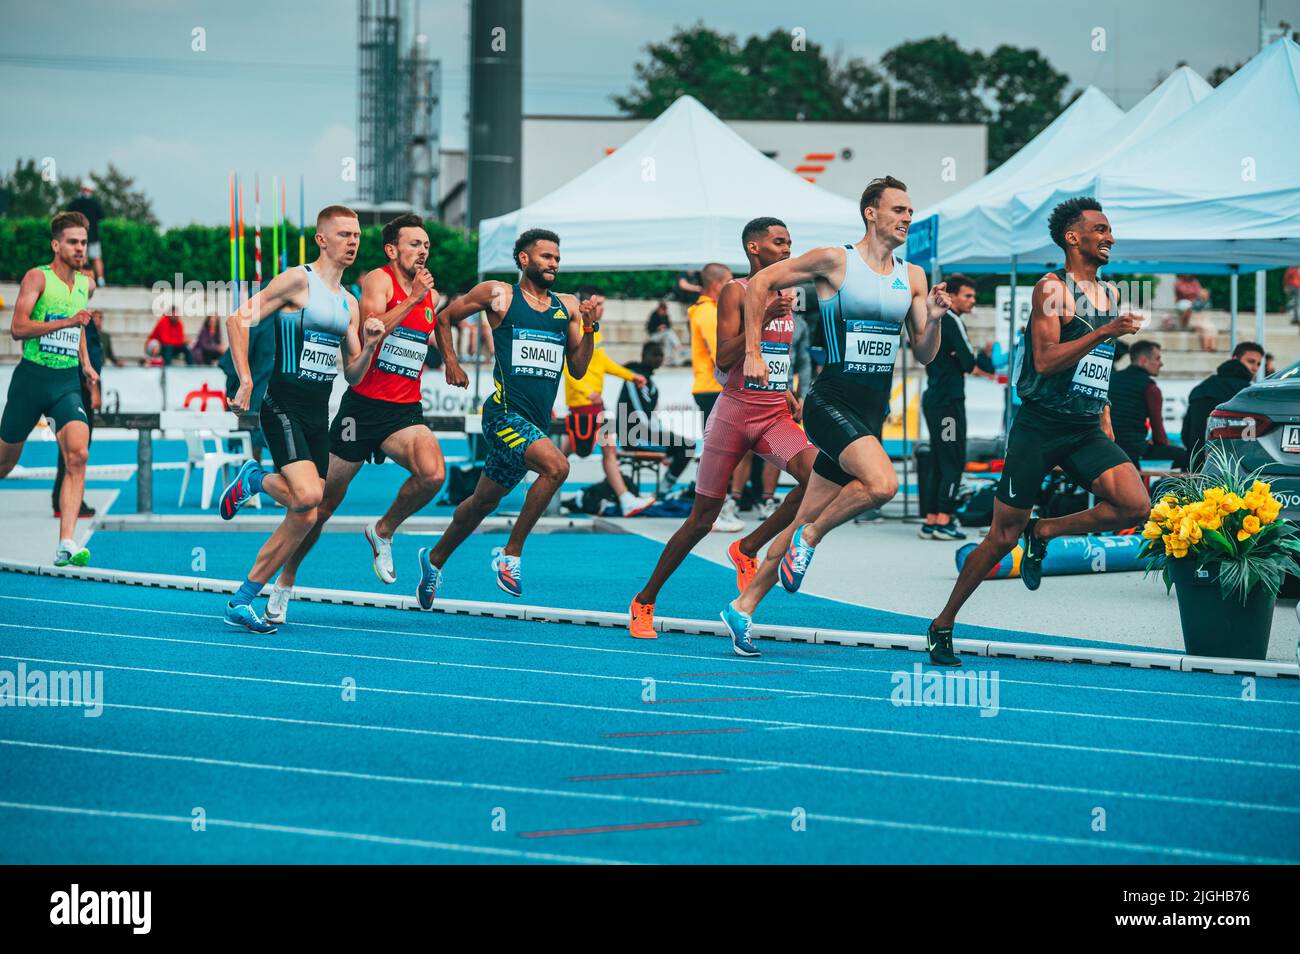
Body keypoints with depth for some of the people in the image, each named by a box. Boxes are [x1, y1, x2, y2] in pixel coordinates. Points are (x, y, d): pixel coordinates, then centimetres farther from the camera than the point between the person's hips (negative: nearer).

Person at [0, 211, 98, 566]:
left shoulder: (85, 283, 12)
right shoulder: (37, 277, -7)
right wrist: (66, 322, -26)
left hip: (67, 382, 4)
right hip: (32, 377, -4)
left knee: (78, 455, -17)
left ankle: (66, 544, -23)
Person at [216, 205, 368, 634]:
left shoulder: (349, 303, 16)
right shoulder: (298, 281, -6)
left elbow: (352, 374, 20)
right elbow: (239, 320, -10)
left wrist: (369, 344, 0)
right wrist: (246, 381, -17)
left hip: (318, 416, 8)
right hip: (284, 409, -8)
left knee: (303, 519, 4)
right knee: (307, 495, -26)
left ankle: (242, 601, 13)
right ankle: (254, 478, 6)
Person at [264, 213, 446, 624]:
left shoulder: (429, 295, 13)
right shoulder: (378, 280, -6)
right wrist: (412, 300, -26)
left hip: (406, 411, 5)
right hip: (364, 405, -4)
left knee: (433, 473, -26)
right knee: (326, 500, 3)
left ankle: (383, 531, 0)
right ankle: (286, 580, 20)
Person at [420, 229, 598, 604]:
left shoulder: (567, 306, 12)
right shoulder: (498, 295, -1)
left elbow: (578, 369, 11)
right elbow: (444, 318, 11)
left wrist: (590, 327, -1)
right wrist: (451, 362, 3)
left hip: (537, 423, 6)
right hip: (504, 413, -6)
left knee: (486, 499, 16)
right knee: (556, 466, -28)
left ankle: (435, 559, 37)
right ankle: (511, 553, -17)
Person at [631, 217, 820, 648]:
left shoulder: (784, 296, 14)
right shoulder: (736, 292, -6)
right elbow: (724, 360, -15)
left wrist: (788, 394, 12)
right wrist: (762, 319, -22)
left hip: (775, 414, 5)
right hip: (735, 412, -5)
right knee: (702, 519, 0)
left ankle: (747, 549, -3)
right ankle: (644, 601, 17)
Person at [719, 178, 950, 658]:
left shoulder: (912, 277, 11)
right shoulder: (835, 261, -6)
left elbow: (924, 356, 12)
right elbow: (759, 283, 0)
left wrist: (934, 318, -8)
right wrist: (753, 353, -4)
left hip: (871, 414, 6)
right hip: (832, 400, -6)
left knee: (807, 519, 10)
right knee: (882, 482, -30)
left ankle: (744, 606, 21)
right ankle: (809, 538, -6)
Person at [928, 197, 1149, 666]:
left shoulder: (1110, 293, 14)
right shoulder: (1052, 288, -9)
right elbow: (1046, 360, -19)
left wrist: (1106, 429, 21)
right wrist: (1105, 333, -26)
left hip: (1086, 430, 6)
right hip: (1039, 427, -6)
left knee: (1135, 506, -17)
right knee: (1002, 538, -2)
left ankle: (1043, 532, 7)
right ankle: (943, 624, 15)